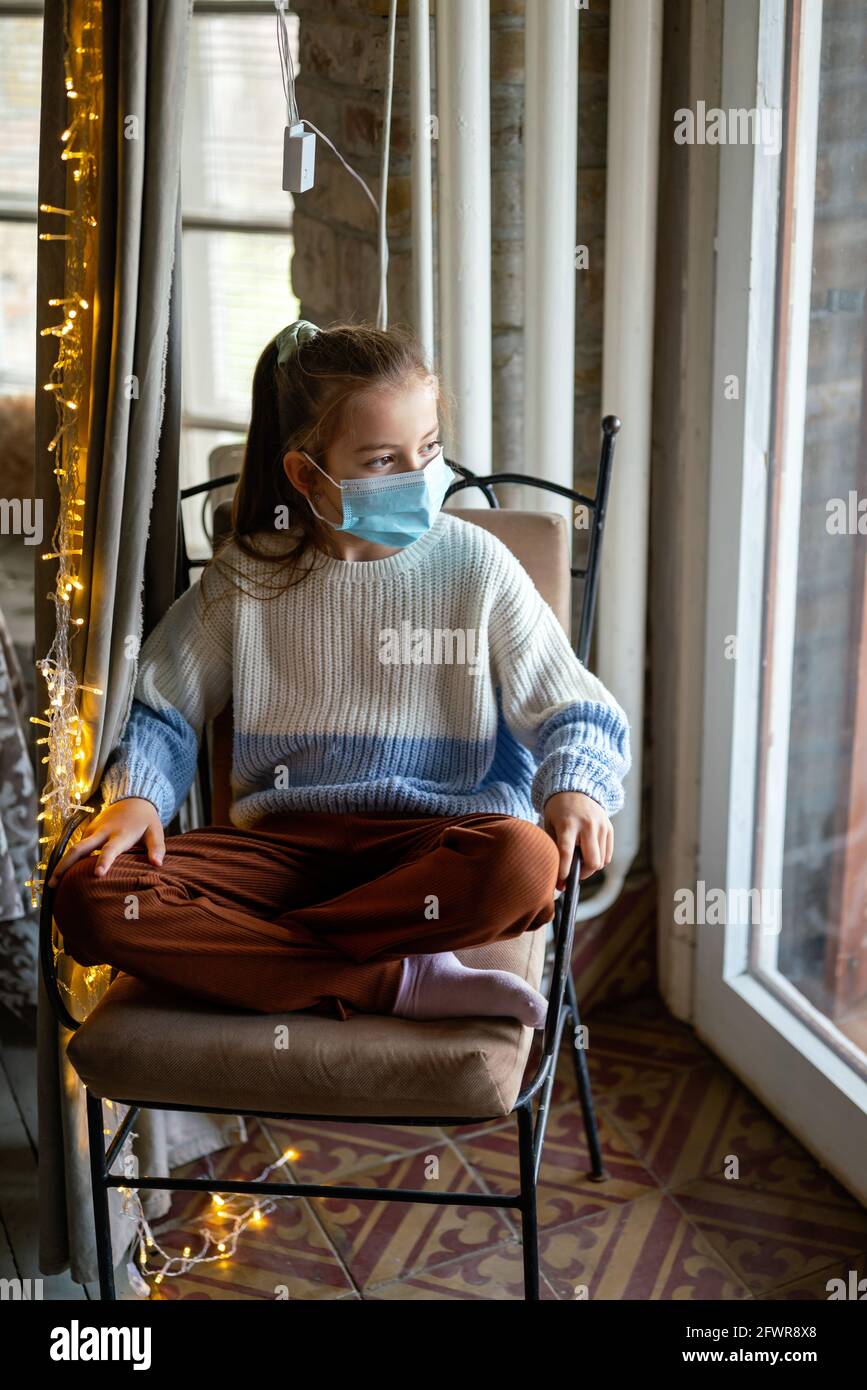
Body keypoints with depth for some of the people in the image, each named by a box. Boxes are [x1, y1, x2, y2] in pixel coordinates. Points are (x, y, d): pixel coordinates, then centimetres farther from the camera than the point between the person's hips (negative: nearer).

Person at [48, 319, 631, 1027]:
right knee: (88, 897, -23)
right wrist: (136, 794, -7)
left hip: (434, 842, -2)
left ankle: (248, 956, -20)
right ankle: (401, 980, -22)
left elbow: (575, 711, 4)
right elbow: (162, 707, 13)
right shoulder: (248, 572, 5)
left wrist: (574, 787, -18)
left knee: (524, 864, -37)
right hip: (281, 843, 2)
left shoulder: (476, 566, 1)